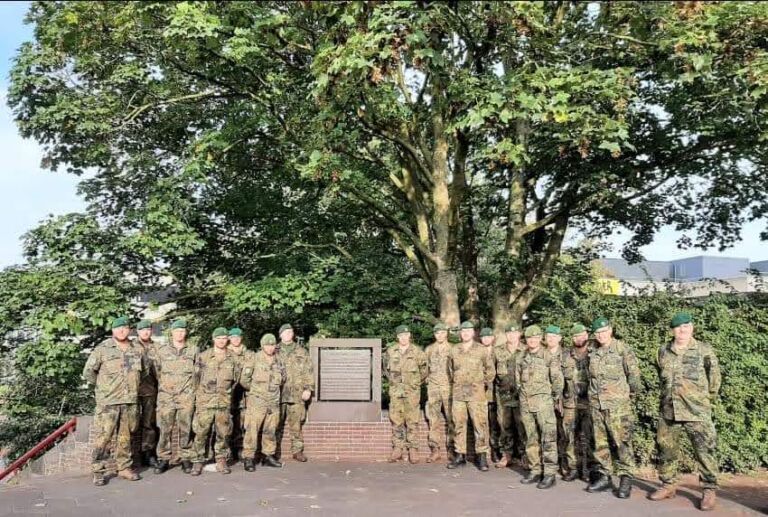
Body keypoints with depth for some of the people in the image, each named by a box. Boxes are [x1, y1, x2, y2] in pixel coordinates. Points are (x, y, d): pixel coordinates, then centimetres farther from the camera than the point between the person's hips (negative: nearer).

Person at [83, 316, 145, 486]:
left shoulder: (138, 350, 8)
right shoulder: (102, 349, -5)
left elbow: (144, 370, 22)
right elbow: (88, 372, -3)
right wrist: (101, 386, 2)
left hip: (130, 401, 4)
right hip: (108, 402, -4)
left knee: (125, 437, 11)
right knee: (103, 437, -3)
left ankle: (124, 467, 20)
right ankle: (98, 471, 6)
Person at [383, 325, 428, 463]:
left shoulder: (417, 352, -1)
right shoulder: (390, 351, 4)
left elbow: (423, 370, 6)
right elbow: (386, 368, 17)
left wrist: (416, 382, 6)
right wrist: (392, 380, 11)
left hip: (412, 391, -2)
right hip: (395, 390, 2)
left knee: (412, 421, 0)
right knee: (396, 420, 4)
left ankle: (413, 450, 6)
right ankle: (397, 449, 12)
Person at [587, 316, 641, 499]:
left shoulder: (622, 349, -6)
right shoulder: (593, 352, 9)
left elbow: (634, 374, -3)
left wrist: (630, 394, 6)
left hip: (618, 404, -5)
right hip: (596, 404, 6)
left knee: (622, 441, -5)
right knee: (600, 442, 10)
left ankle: (625, 479, 3)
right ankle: (604, 476, 20)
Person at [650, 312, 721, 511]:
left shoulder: (704, 351, -4)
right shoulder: (663, 352, 7)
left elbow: (714, 377, 5)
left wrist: (706, 399, 13)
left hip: (697, 412, -4)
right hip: (668, 411, 4)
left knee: (704, 452, -3)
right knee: (666, 450, 11)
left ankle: (709, 491, 10)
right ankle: (668, 485, 25)